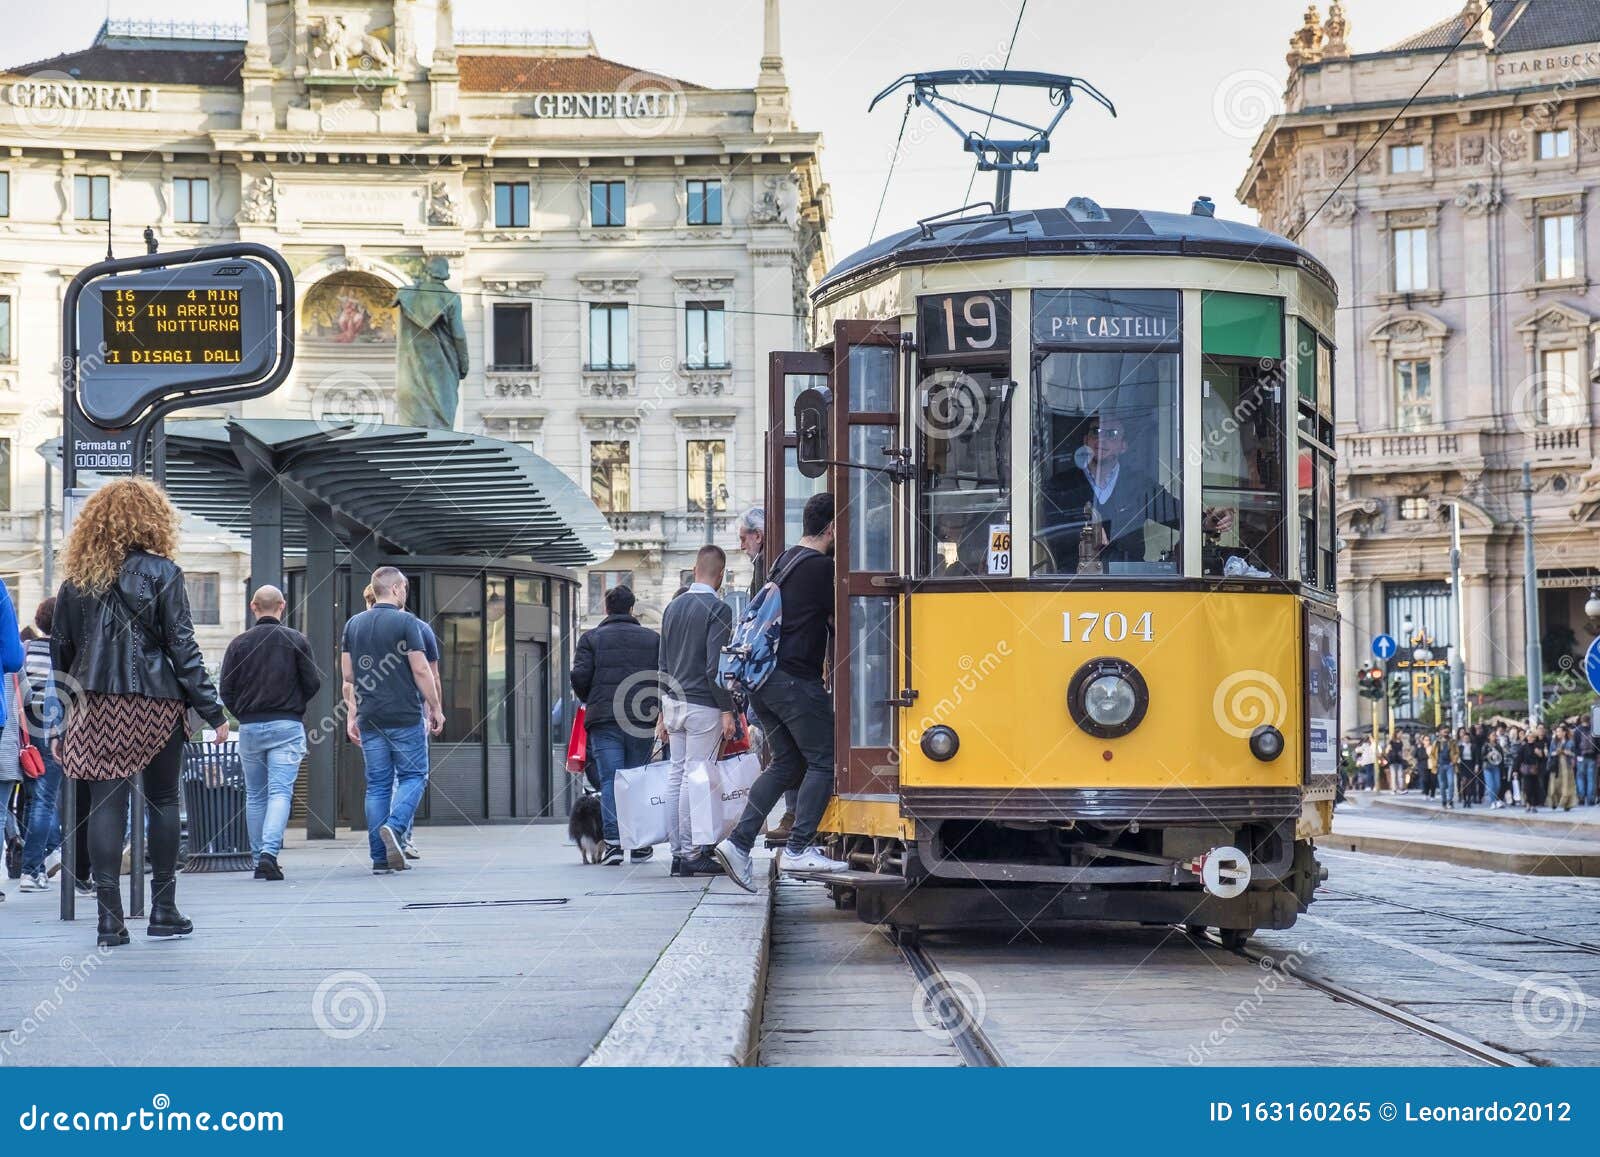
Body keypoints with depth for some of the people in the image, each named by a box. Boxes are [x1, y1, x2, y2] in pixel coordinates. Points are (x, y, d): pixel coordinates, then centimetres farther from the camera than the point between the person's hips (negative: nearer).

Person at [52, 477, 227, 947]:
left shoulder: (76, 579, 8)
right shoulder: (161, 573, -4)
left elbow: (61, 652, 10)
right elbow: (182, 647, -6)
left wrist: (66, 715, 17)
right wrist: (212, 710, -3)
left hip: (96, 707, 3)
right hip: (155, 702, -2)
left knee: (105, 803, 0)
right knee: (163, 800, 10)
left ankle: (109, 915, -5)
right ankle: (163, 908, 13)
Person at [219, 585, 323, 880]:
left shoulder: (239, 643, 1)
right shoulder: (296, 640, -2)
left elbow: (225, 690, 0)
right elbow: (313, 683, -2)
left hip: (250, 727, 2)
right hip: (287, 726, -2)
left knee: (255, 796, 12)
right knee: (280, 792, -6)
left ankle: (258, 858, 15)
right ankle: (269, 852, -23)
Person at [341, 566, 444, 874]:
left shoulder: (353, 625, 10)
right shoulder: (406, 622, -7)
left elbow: (348, 675, 10)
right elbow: (421, 670, -9)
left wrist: (351, 716, 15)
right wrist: (436, 708, 0)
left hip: (370, 718, 5)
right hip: (406, 716, -5)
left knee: (377, 784, 7)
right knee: (413, 776, 6)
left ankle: (380, 858, 3)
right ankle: (394, 827, -19)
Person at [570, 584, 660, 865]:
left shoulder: (591, 638, 5)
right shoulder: (653, 638, 11)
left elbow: (579, 676, -4)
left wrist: (590, 701, 14)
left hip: (604, 719, -2)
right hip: (642, 720, 2)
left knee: (609, 780, -3)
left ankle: (613, 840, -14)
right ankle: (639, 844, 9)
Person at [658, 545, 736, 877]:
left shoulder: (673, 607, 13)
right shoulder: (718, 609, -9)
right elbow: (716, 666, -16)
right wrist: (727, 711, -12)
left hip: (673, 701, 7)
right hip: (703, 706, -7)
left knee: (676, 775, 8)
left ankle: (677, 851, 10)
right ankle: (691, 854, -5)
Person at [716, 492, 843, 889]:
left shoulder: (784, 561, 18)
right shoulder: (822, 567, -11)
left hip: (762, 676, 9)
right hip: (796, 678, -9)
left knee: (786, 763, 14)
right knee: (823, 762, -1)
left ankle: (739, 843, 5)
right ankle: (799, 849, -7)